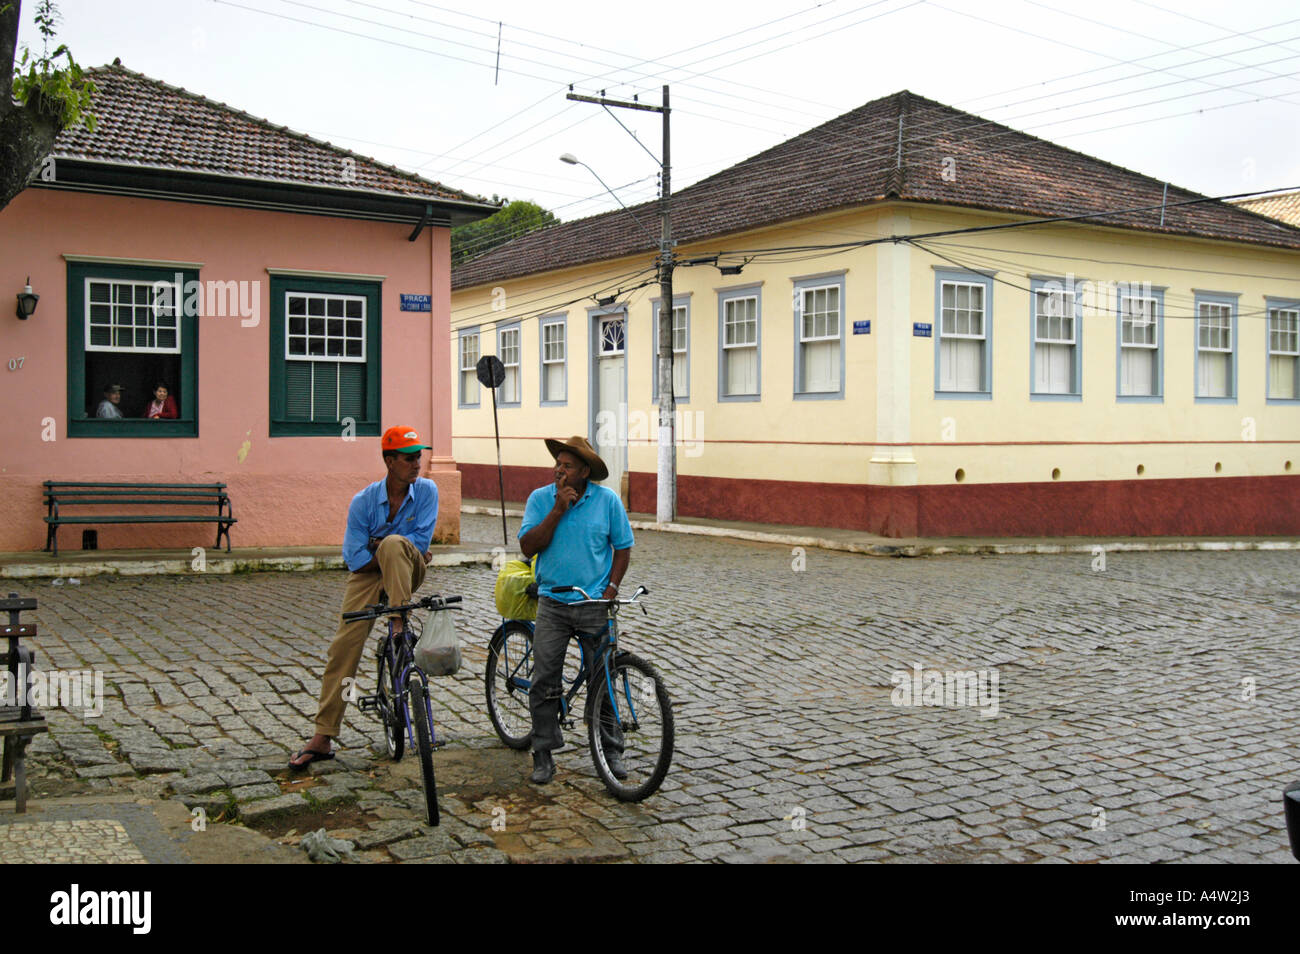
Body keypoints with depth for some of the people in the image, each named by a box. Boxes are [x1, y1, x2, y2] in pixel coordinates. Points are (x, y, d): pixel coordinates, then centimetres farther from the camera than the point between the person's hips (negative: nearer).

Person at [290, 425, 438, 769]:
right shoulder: (364, 501, -10)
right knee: (344, 646, -11)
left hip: (409, 572, -1)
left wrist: (384, 550, -15)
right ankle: (322, 738, -5)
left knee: (393, 544, -34)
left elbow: (420, 542, -14)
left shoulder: (426, 490, -10)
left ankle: (400, 627, -29)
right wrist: (390, 556, -14)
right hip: (369, 574, 1)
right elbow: (355, 557, -11)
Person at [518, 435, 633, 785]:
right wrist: (558, 510, -16)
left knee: (603, 680, 3)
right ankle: (543, 754, 9)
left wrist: (611, 589, -4)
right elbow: (528, 546, -9)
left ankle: (612, 751, 18)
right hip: (553, 602, 0)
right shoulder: (540, 498, 0)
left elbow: (623, 547, 7)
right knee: (544, 680, -3)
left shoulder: (607, 500, -1)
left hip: (595, 604, 0)